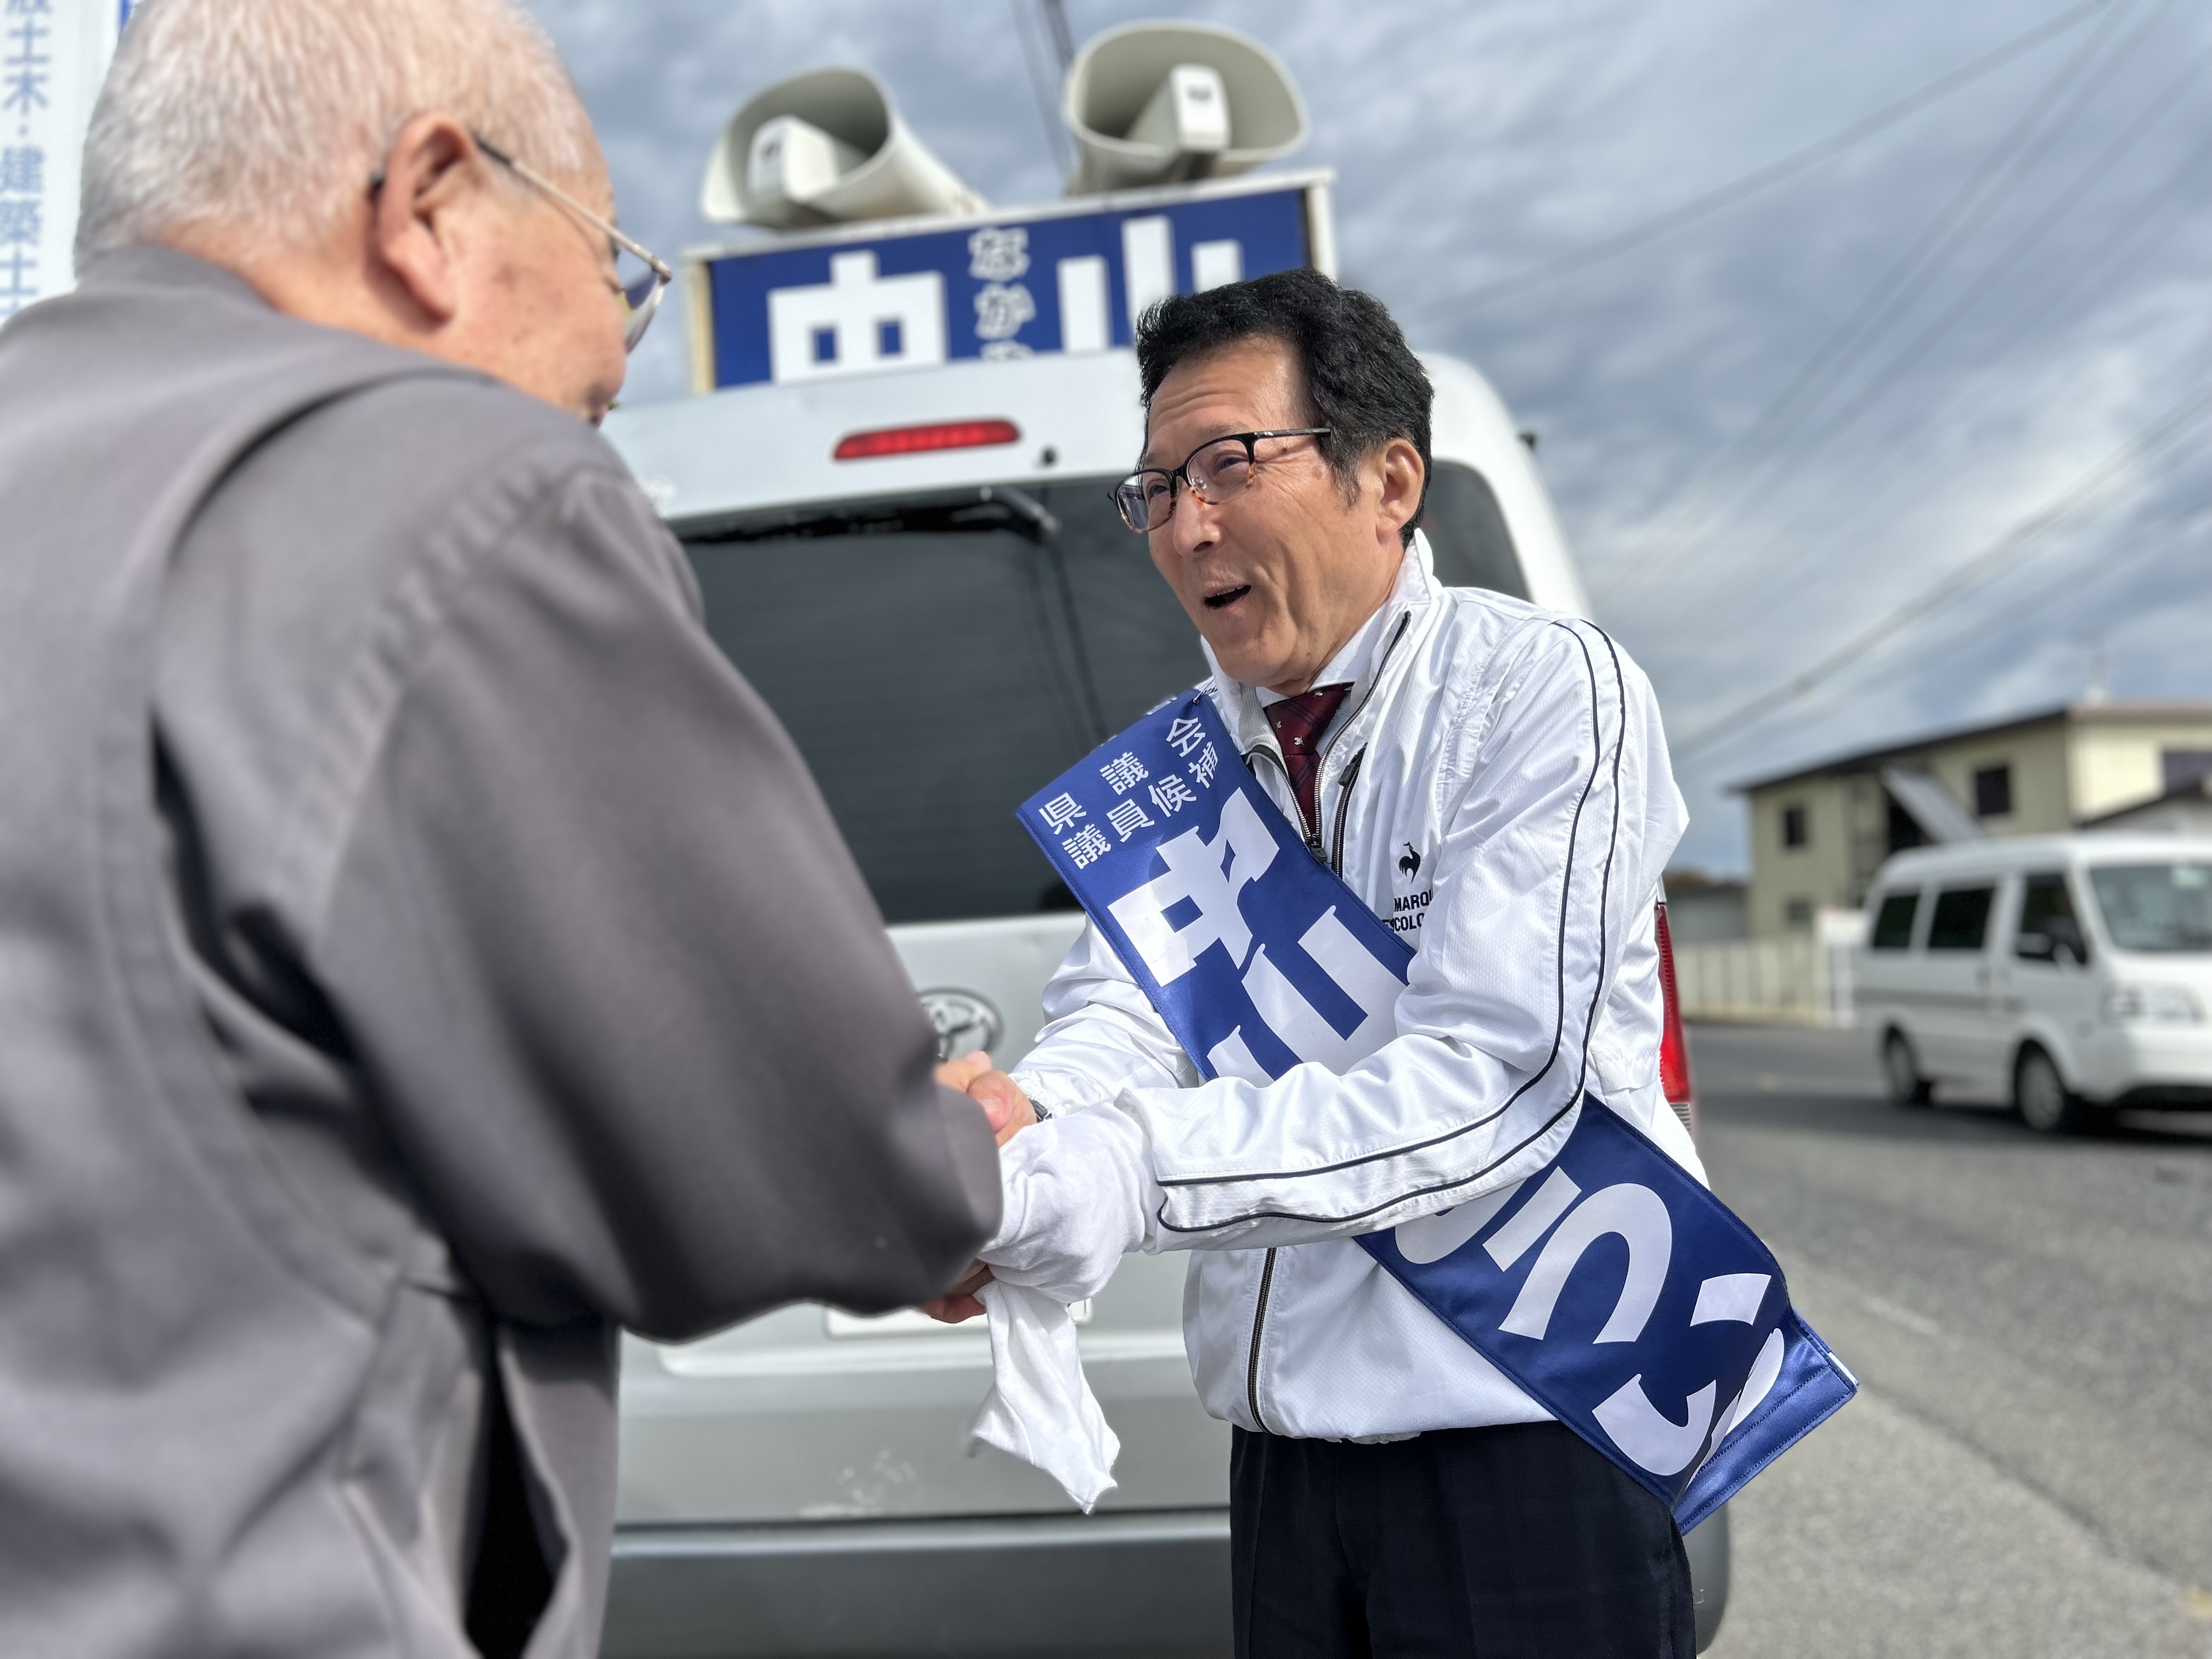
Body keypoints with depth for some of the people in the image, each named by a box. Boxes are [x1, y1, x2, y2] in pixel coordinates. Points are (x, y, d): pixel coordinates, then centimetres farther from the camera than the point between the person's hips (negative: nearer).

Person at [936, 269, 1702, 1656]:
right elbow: (1121, 1013, -7)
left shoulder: (1546, 690, -12)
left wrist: (1108, 1177, -33)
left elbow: (1493, 1080, -24)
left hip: (1529, 1442, -5)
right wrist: (1017, 1120, -32)